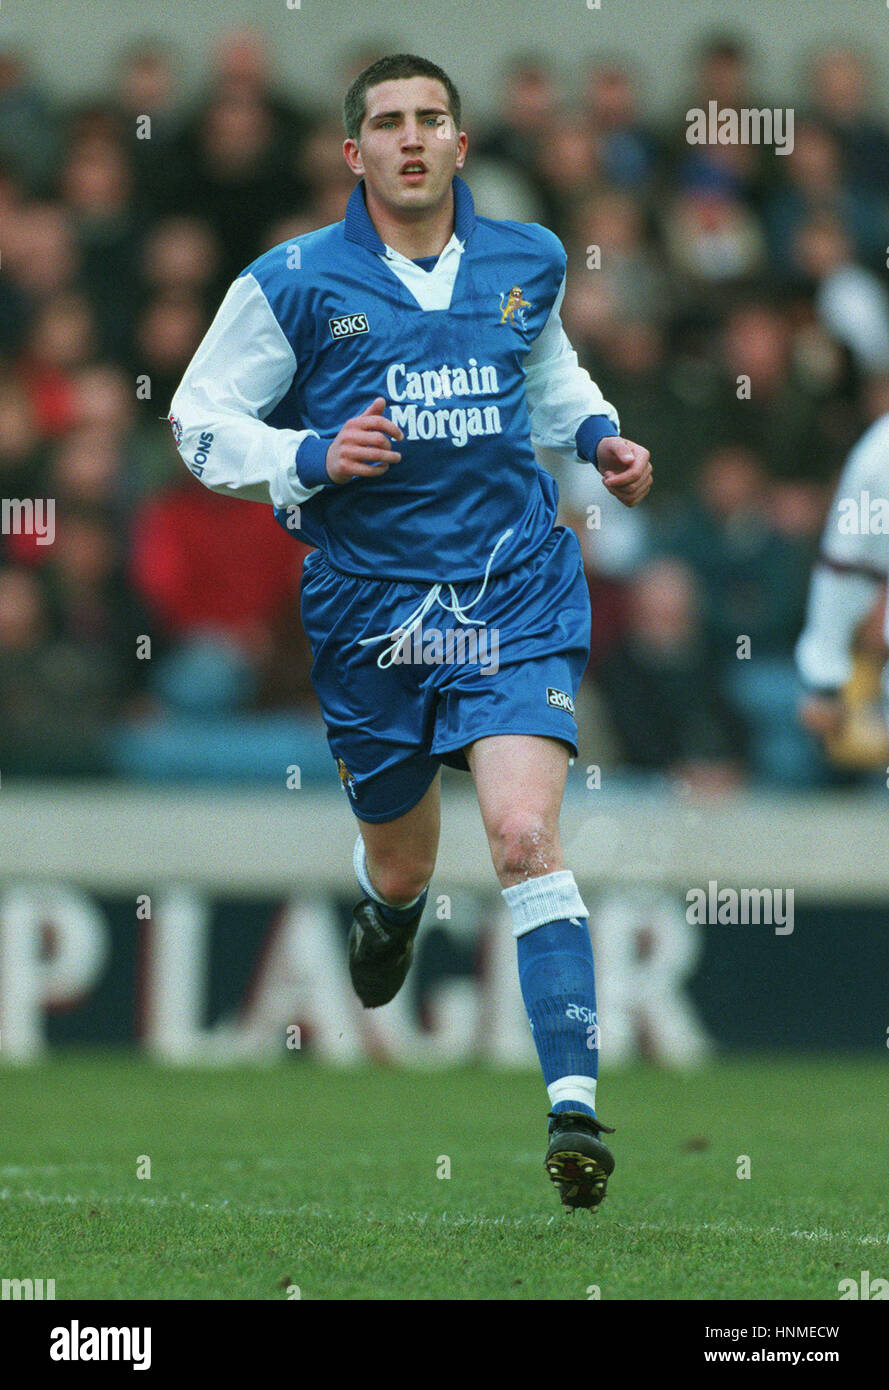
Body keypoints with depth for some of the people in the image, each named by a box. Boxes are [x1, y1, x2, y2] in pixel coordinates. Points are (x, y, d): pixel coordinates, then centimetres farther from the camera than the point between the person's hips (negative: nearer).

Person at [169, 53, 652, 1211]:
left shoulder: (525, 263, 6)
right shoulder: (296, 283, -4)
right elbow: (201, 421, 1)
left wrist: (598, 434, 10)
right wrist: (315, 457, -15)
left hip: (514, 594, 0)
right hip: (369, 605, 0)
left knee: (525, 836, -19)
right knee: (402, 863, 14)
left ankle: (575, 1104, -21)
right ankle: (389, 910, 56)